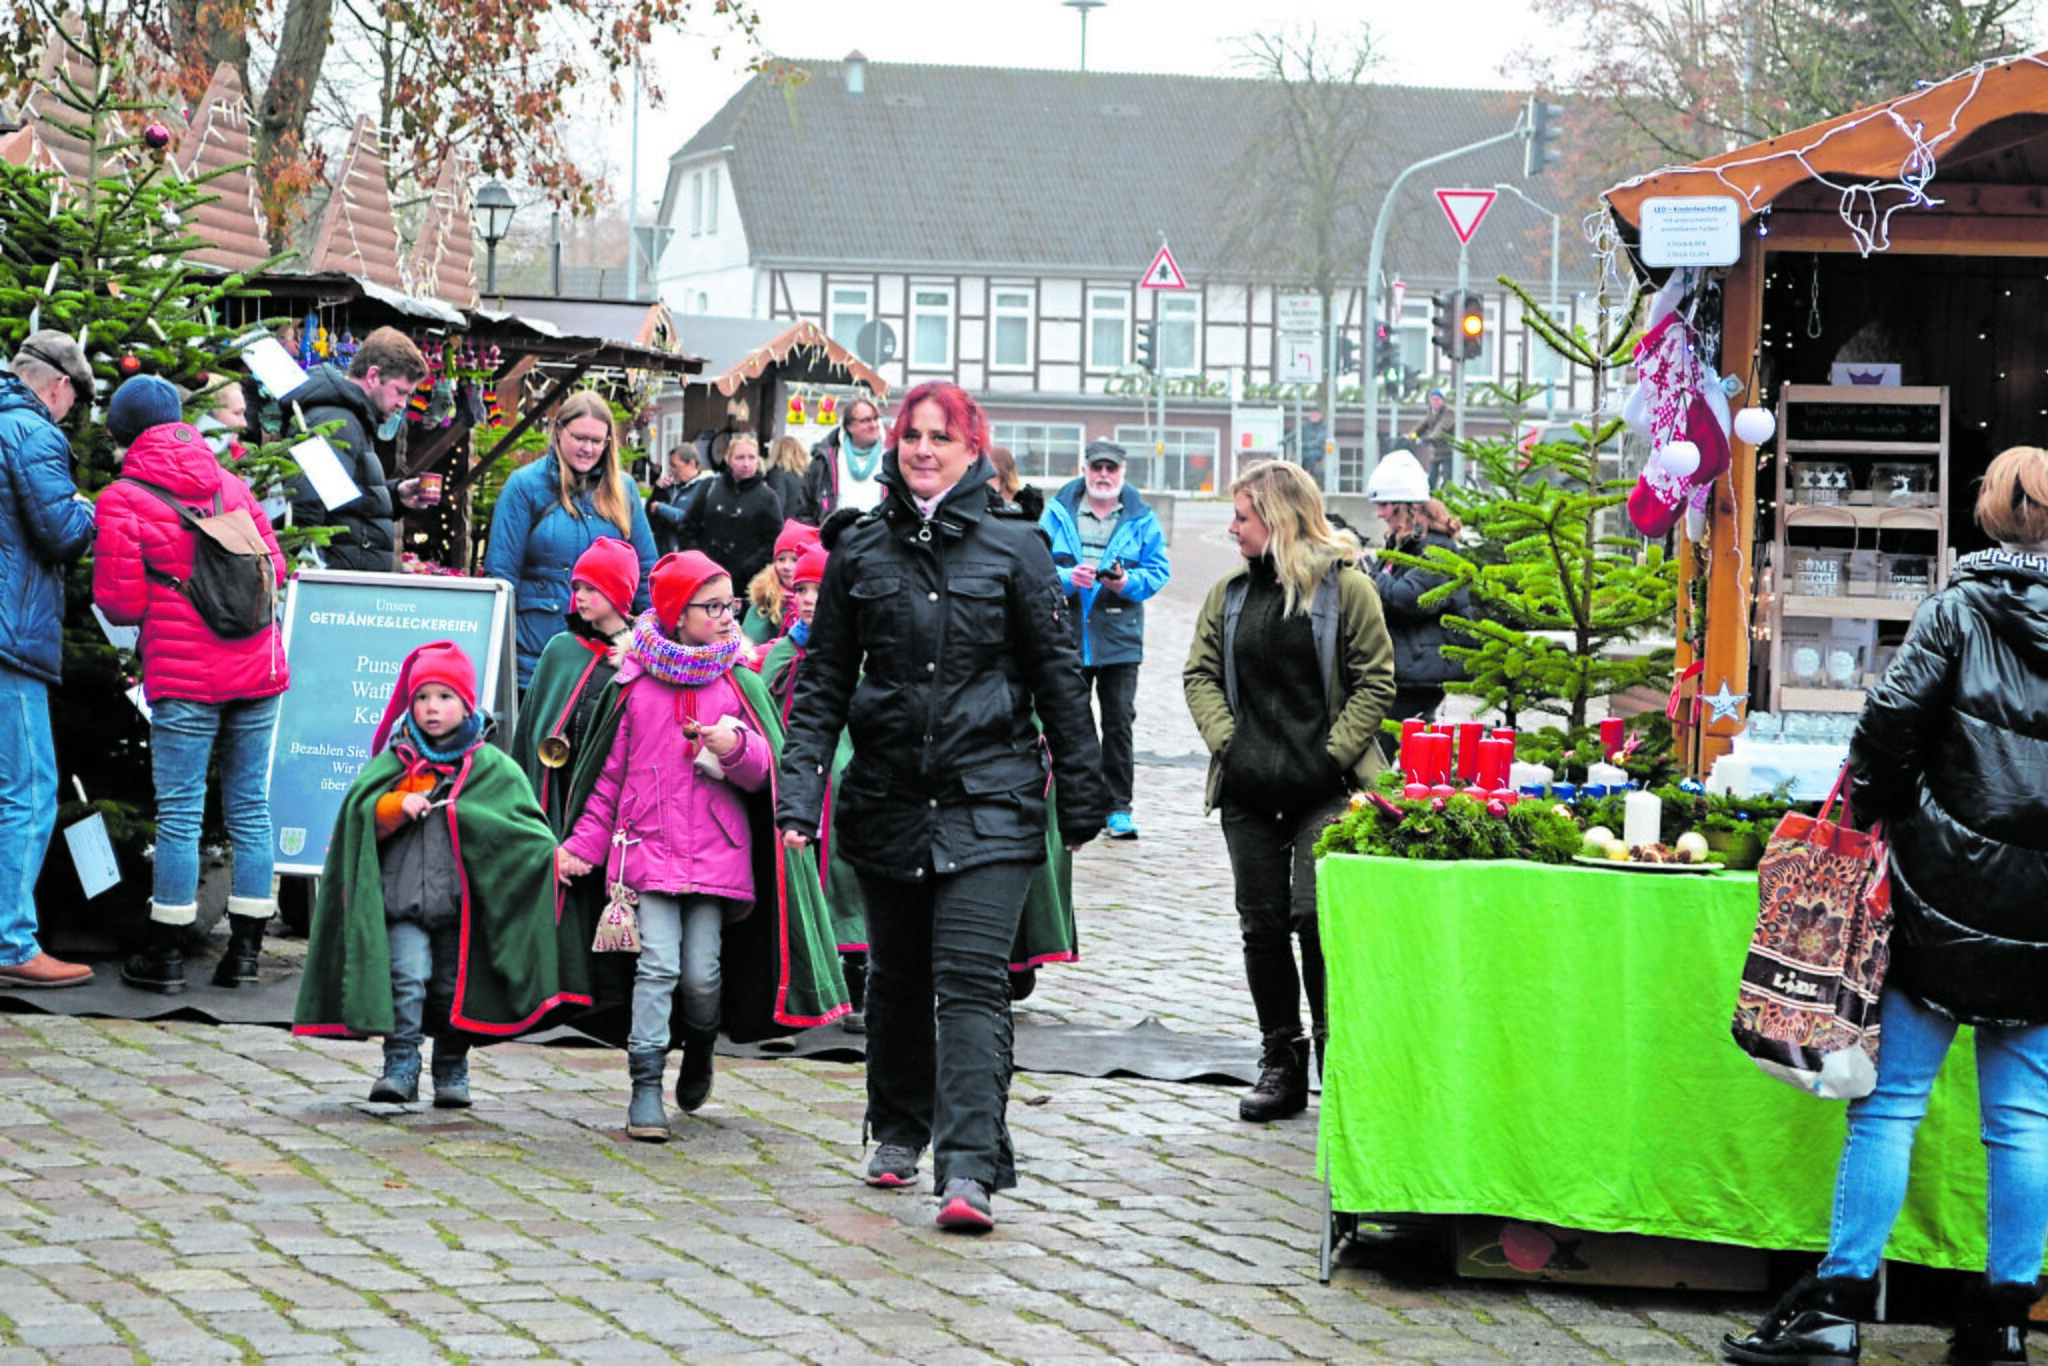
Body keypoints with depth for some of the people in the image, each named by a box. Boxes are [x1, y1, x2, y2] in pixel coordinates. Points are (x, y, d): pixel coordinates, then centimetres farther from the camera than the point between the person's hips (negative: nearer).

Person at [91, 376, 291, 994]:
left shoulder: (123, 498, -4)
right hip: (258, 667, 4)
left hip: (184, 674, -4)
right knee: (250, 806, 8)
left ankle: (165, 955, 5)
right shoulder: (229, 483, 10)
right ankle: (244, 950, 12)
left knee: (179, 813, 0)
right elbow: (273, 567, 13)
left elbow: (120, 602, -5)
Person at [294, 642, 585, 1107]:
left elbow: (524, 828, 5)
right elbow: (361, 813, 2)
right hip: (403, 894, 0)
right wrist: (399, 806, -16)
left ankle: (452, 1072, 19)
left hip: (463, 902, 0)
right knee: (406, 978, -12)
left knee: (455, 985, 6)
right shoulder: (396, 759, 8)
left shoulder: (491, 767, 5)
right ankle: (400, 1066, -7)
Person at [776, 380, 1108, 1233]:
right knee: (897, 976, 15)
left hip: (988, 801, -3)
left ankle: (969, 1167, -19)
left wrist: (1082, 798, 6)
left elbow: (1057, 674, 4)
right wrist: (799, 794, -2)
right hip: (888, 800, 3)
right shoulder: (860, 553, 6)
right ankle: (898, 1130, 36)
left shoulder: (1013, 546, 0)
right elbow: (824, 682, 9)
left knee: (971, 978, -13)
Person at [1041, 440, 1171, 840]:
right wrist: (1068, 578, -18)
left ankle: (1119, 807, 6)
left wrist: (1127, 582, -16)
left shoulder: (1142, 519, 5)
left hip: (1119, 638, 0)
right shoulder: (1059, 512, 4)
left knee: (1119, 723, 0)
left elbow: (1158, 571, 2)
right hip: (1067, 637, 0)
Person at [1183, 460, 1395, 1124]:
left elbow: (1375, 681, -3)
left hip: (1324, 791, -5)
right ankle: (1281, 1063, 14)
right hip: (1248, 792, 5)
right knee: (1263, 924, 5)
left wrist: (1335, 752, -11)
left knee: (1317, 915, -13)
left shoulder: (1345, 588, -2)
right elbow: (1201, 672, 13)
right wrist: (1225, 740, -2)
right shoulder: (1230, 592, 12)